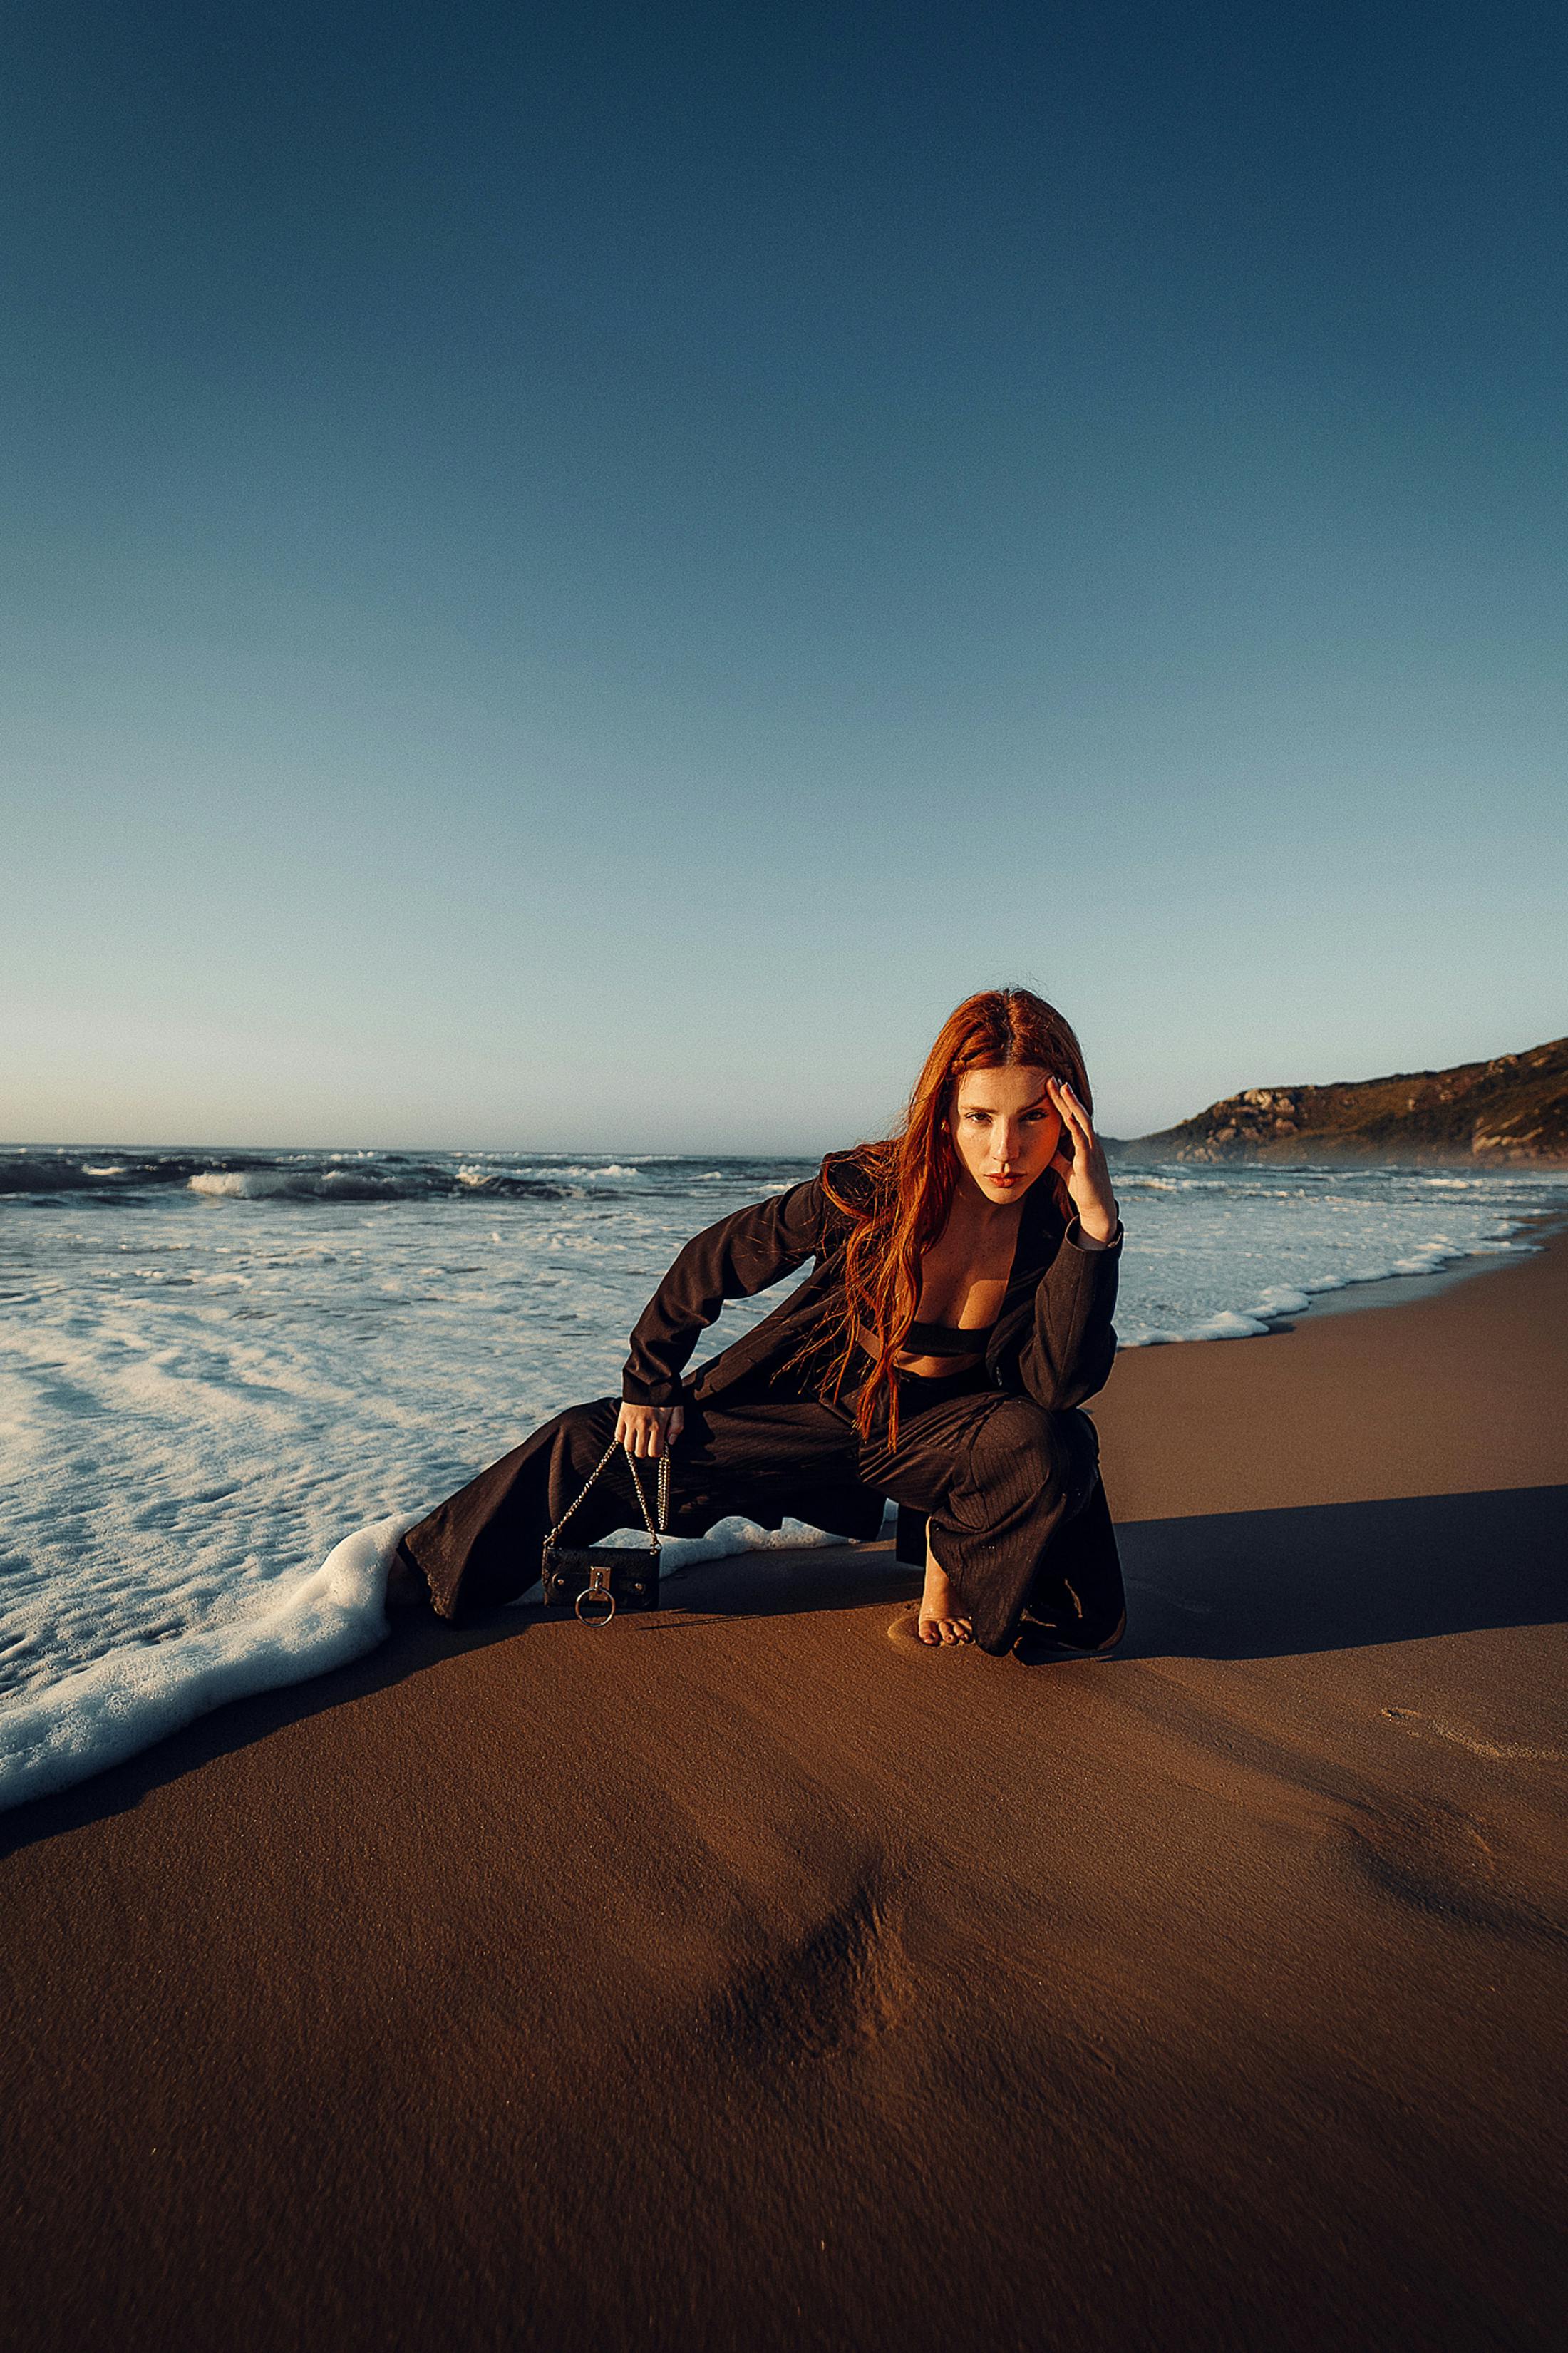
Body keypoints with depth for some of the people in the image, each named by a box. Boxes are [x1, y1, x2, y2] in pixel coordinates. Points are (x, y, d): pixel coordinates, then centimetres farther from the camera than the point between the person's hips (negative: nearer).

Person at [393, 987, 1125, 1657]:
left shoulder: (1058, 1223, -19)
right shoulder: (867, 1189, -25)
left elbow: (1059, 1384, -29)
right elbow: (712, 1264, -11)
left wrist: (1096, 1225, -38)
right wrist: (649, 1386, -3)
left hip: (938, 1431, 1)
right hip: (820, 1405, 0)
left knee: (1050, 1448, -32)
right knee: (593, 1444, -6)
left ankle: (953, 1551, 2)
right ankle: (406, 1578, 16)